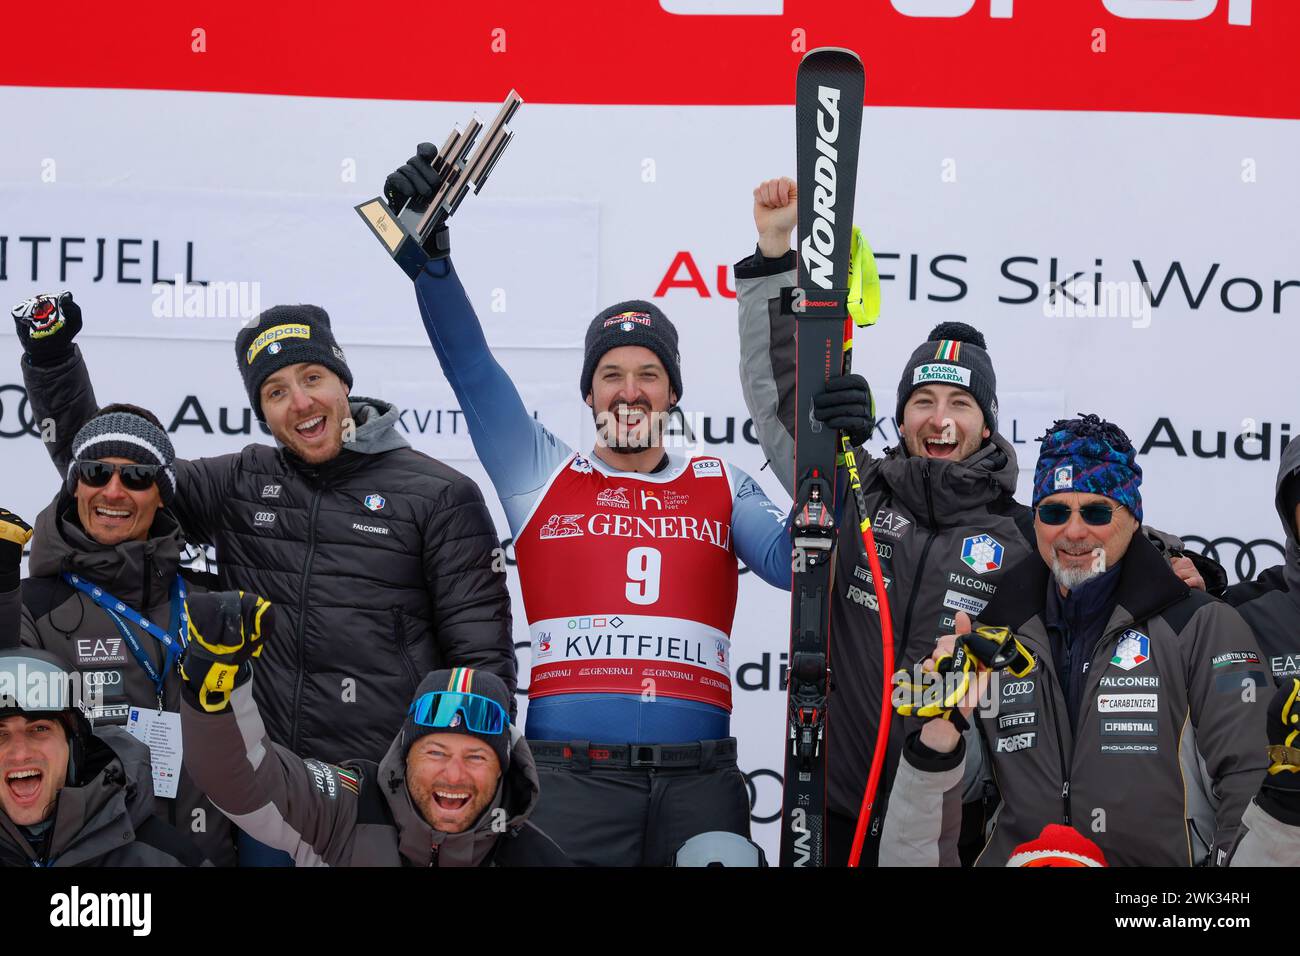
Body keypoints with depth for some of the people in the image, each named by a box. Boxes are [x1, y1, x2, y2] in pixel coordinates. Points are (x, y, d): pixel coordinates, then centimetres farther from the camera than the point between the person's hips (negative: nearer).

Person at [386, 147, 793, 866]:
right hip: (572, 777, -1)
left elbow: (794, 562, 3)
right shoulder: (543, 476, 13)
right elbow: (470, 368, 5)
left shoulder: (720, 486, 17)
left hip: (699, 780, 2)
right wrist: (430, 250, -5)